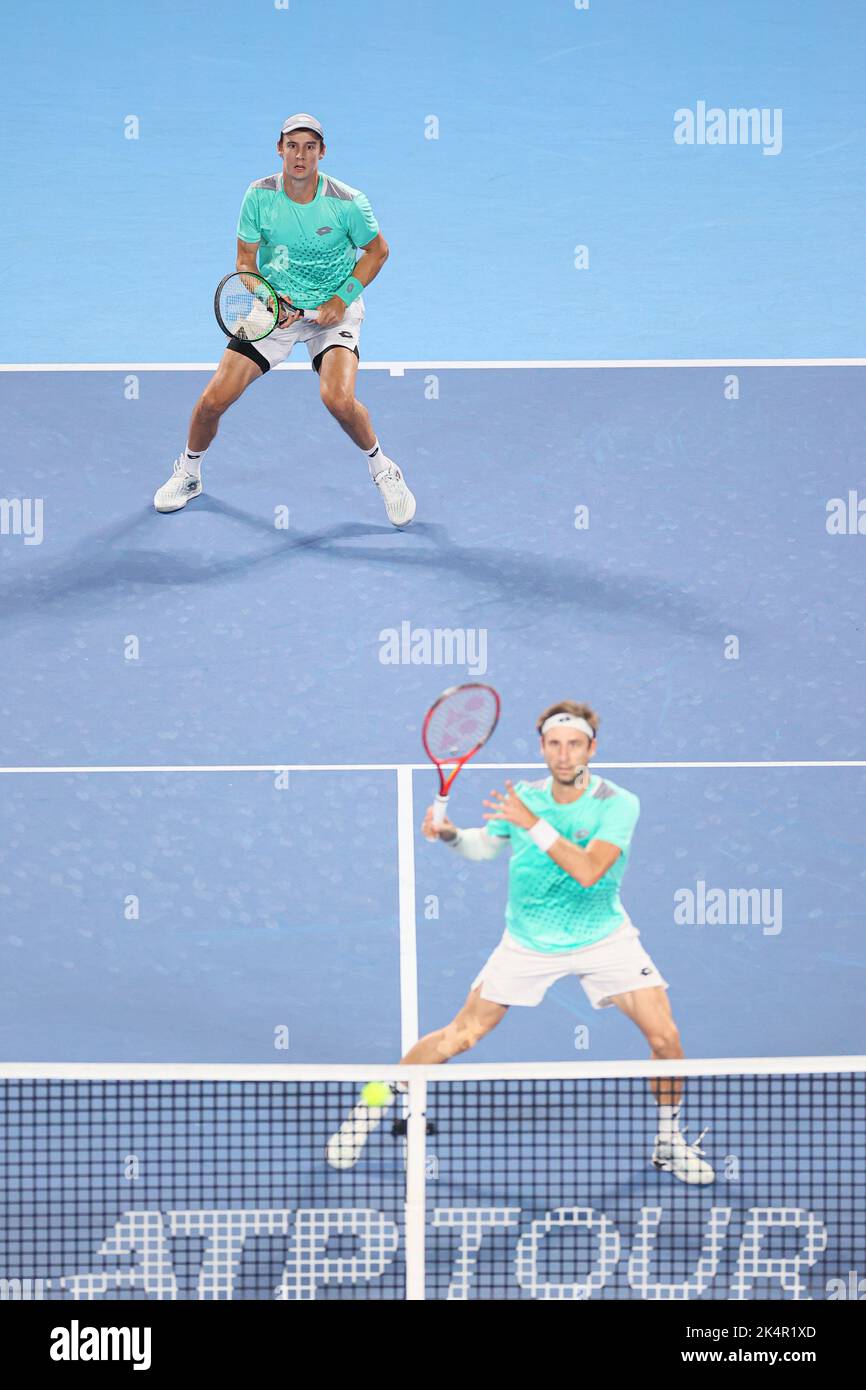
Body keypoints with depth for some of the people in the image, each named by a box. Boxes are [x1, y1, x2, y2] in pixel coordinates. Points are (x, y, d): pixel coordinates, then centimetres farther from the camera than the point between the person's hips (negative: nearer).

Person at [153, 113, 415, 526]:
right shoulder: (259, 196, -11)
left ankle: (382, 469, 1)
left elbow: (377, 250, -1)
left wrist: (342, 298, -12)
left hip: (333, 308, -2)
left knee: (338, 399, -28)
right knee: (214, 399, -6)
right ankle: (188, 473, 24)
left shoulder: (348, 203, -17)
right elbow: (246, 263, -1)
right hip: (273, 307, 2)